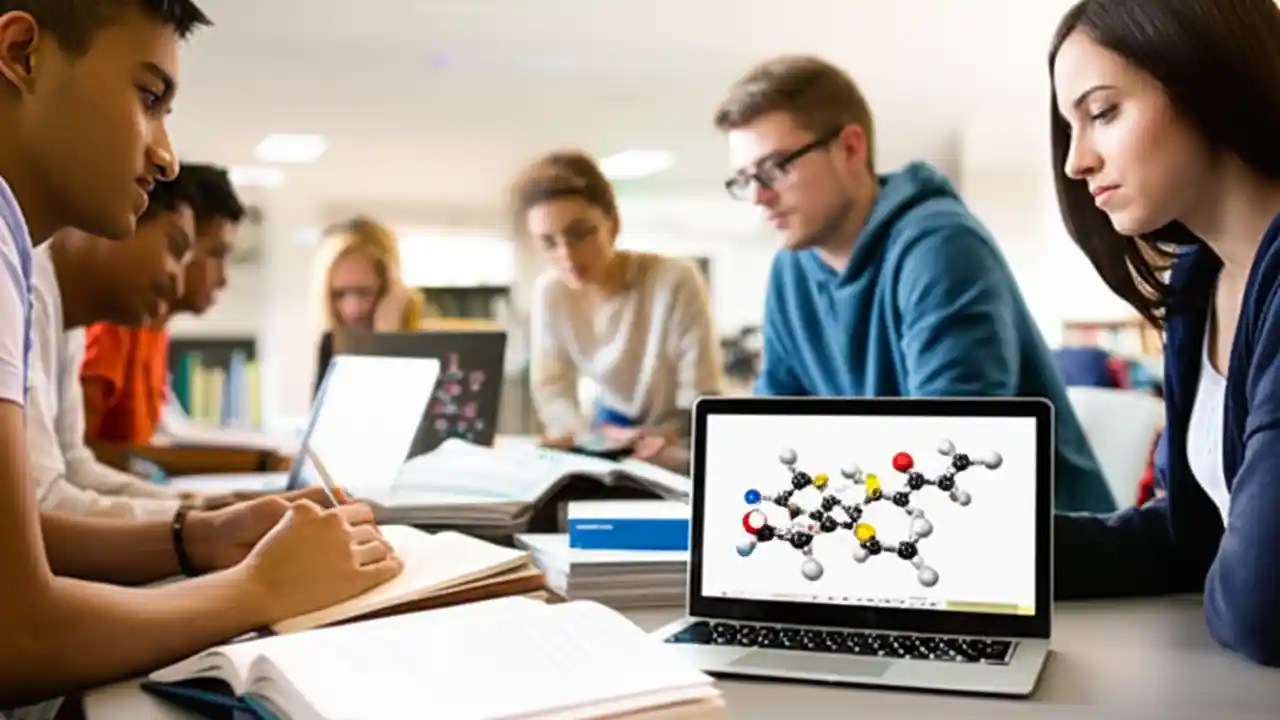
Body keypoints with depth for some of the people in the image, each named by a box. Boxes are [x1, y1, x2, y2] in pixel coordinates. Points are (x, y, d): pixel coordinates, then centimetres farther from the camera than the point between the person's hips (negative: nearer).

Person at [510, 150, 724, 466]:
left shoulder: (676, 282, -28)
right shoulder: (549, 292, -15)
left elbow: (703, 400, -24)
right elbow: (551, 390, -8)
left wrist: (665, 441, -41)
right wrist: (594, 441, -25)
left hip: (681, 435, -3)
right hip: (613, 423, 3)